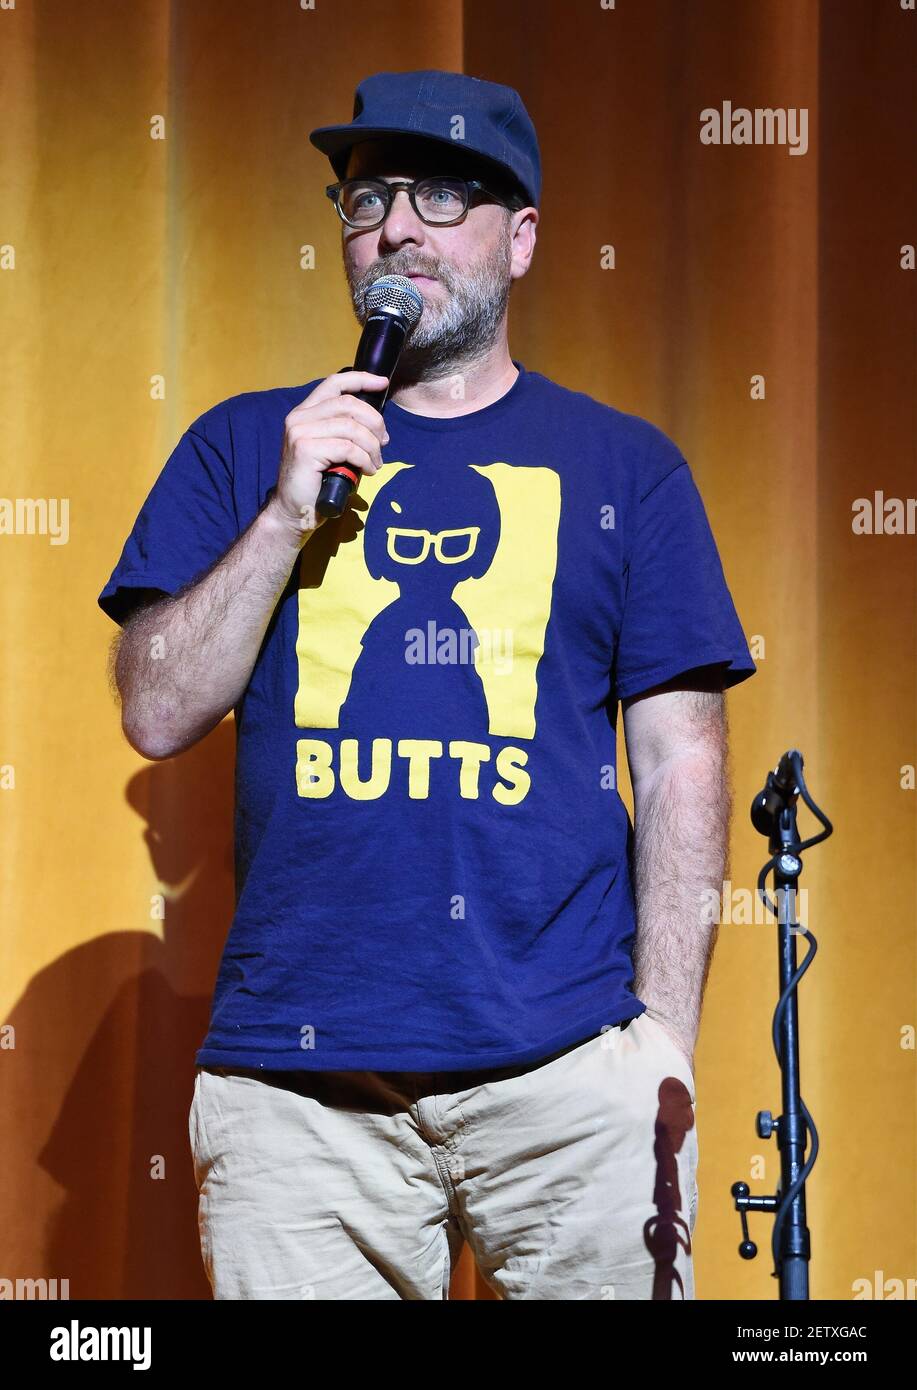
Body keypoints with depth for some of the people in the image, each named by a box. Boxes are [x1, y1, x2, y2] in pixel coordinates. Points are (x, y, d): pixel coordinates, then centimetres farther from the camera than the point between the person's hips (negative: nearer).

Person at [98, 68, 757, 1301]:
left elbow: (680, 762, 6)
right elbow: (159, 714, 5)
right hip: (293, 1075, 1)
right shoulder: (246, 447, 12)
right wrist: (289, 512, -7)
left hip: (568, 1063, 0)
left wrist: (664, 1031, -4)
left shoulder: (623, 464, 9)